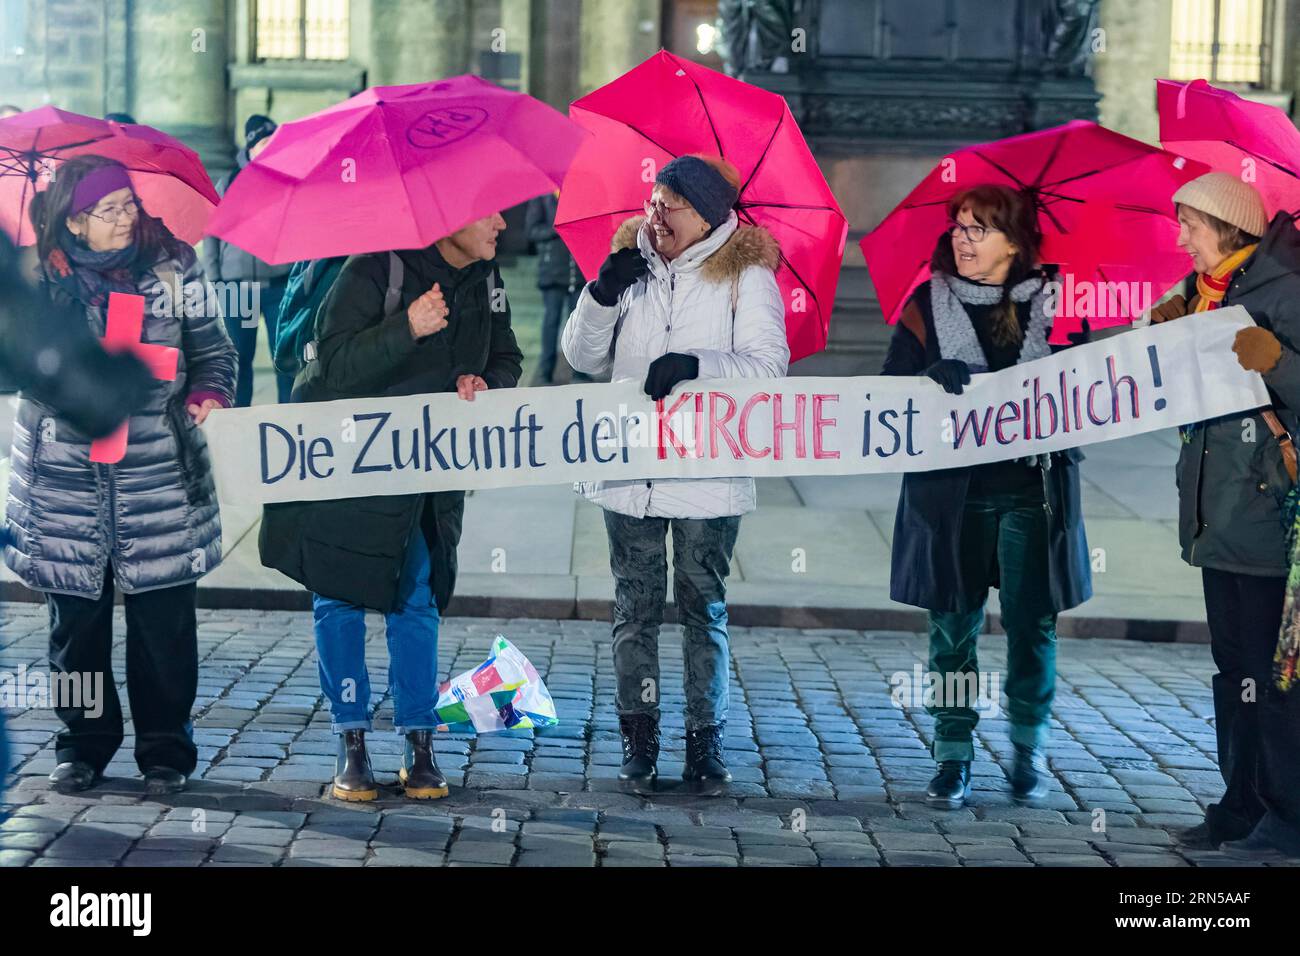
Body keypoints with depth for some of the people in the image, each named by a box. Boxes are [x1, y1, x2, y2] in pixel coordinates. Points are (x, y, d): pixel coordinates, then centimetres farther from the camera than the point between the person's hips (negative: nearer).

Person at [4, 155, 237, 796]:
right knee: (75, 620, 8)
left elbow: (211, 348, 9)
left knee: (164, 619, 2)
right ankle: (84, 746, 24)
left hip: (160, 478, 0)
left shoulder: (173, 266, 3)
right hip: (65, 483, 1)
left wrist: (208, 392, -10)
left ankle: (165, 750, 16)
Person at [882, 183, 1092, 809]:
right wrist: (934, 377, -17)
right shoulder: (928, 305, 7)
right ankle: (953, 757, 11)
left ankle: (1030, 751, 16)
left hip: (1031, 493, 0)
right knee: (953, 627, 2)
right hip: (949, 493, 0)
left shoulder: (1053, 305, 6)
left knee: (1032, 624, 1)